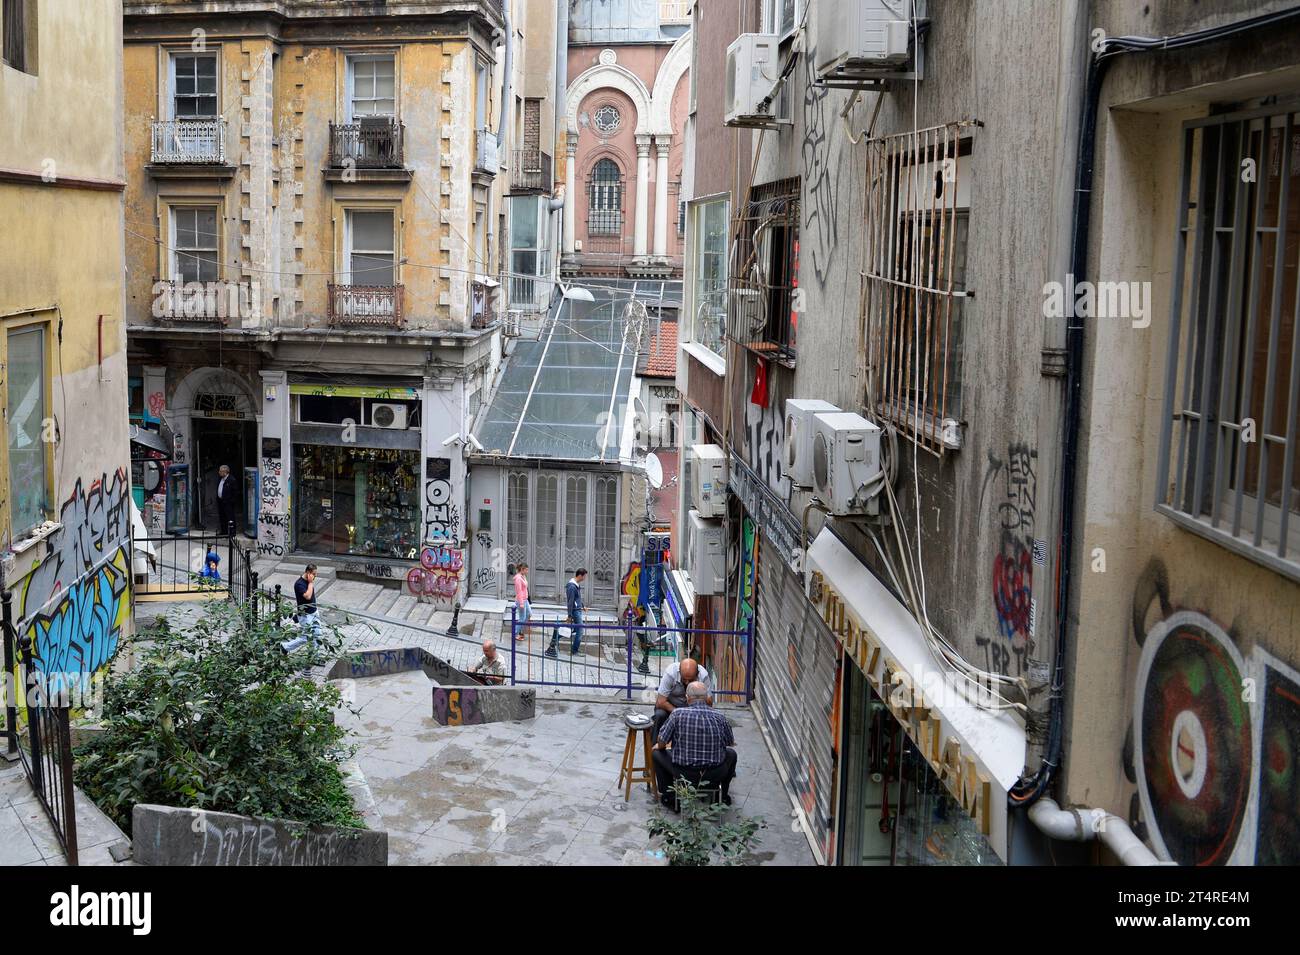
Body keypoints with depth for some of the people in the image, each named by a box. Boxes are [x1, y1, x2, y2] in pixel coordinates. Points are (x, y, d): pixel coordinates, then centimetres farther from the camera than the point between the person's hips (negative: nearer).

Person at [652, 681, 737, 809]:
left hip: (684, 773, -2)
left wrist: (659, 746, 20)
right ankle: (722, 796, 38)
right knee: (731, 754, 31)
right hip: (715, 773, 2)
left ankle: (669, 798, 26)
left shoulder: (677, 713, -12)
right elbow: (731, 743, 12)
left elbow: (661, 743, -5)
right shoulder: (719, 717, -5)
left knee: (656, 753, 23)